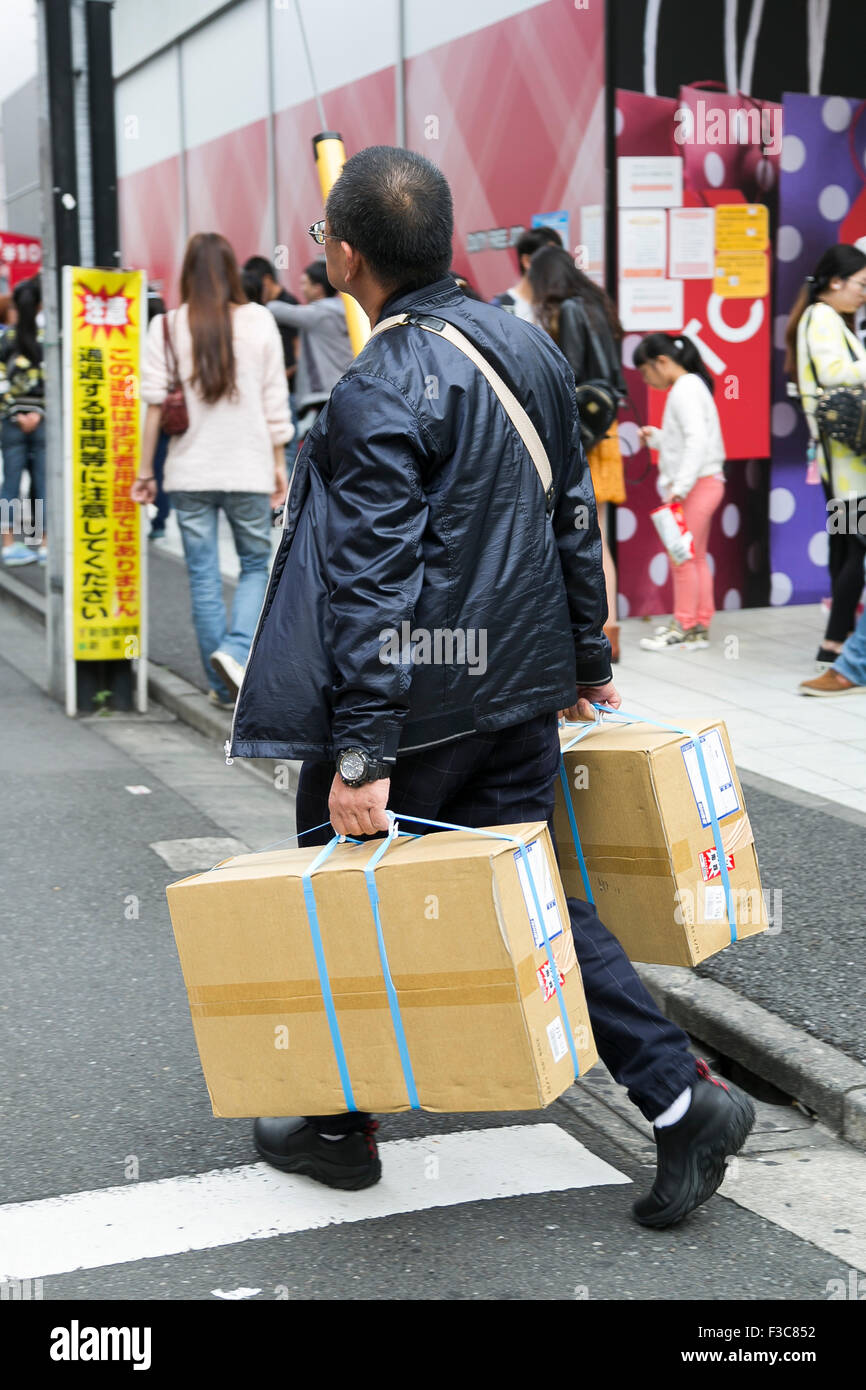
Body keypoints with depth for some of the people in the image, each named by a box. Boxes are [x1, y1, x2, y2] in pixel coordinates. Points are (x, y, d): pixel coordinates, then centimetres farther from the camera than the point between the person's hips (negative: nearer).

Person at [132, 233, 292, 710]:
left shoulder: (167, 327, -3)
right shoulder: (259, 322, -2)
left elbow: (155, 405, -4)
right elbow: (275, 403, 1)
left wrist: (145, 470, 3)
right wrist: (279, 464, 10)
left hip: (191, 470, 0)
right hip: (249, 467, 0)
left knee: (204, 576, 8)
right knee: (255, 565, 14)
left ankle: (223, 685, 12)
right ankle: (235, 649, -10)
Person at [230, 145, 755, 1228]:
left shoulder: (378, 392, -18)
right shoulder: (526, 346, 7)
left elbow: (373, 582, -24)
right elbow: (572, 518, 14)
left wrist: (363, 749, -24)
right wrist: (586, 658, 22)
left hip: (413, 702, -7)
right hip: (517, 691, 7)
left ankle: (338, 1126, 26)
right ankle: (680, 1098, 7)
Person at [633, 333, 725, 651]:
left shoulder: (685, 389, -14)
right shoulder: (690, 386, 16)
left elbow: (697, 439, -25)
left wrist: (680, 485, -29)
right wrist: (656, 437, 13)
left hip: (698, 483, -11)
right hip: (702, 484, 11)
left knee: (683, 556, -4)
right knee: (696, 557, 14)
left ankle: (684, 628, 3)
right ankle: (700, 625, 21)